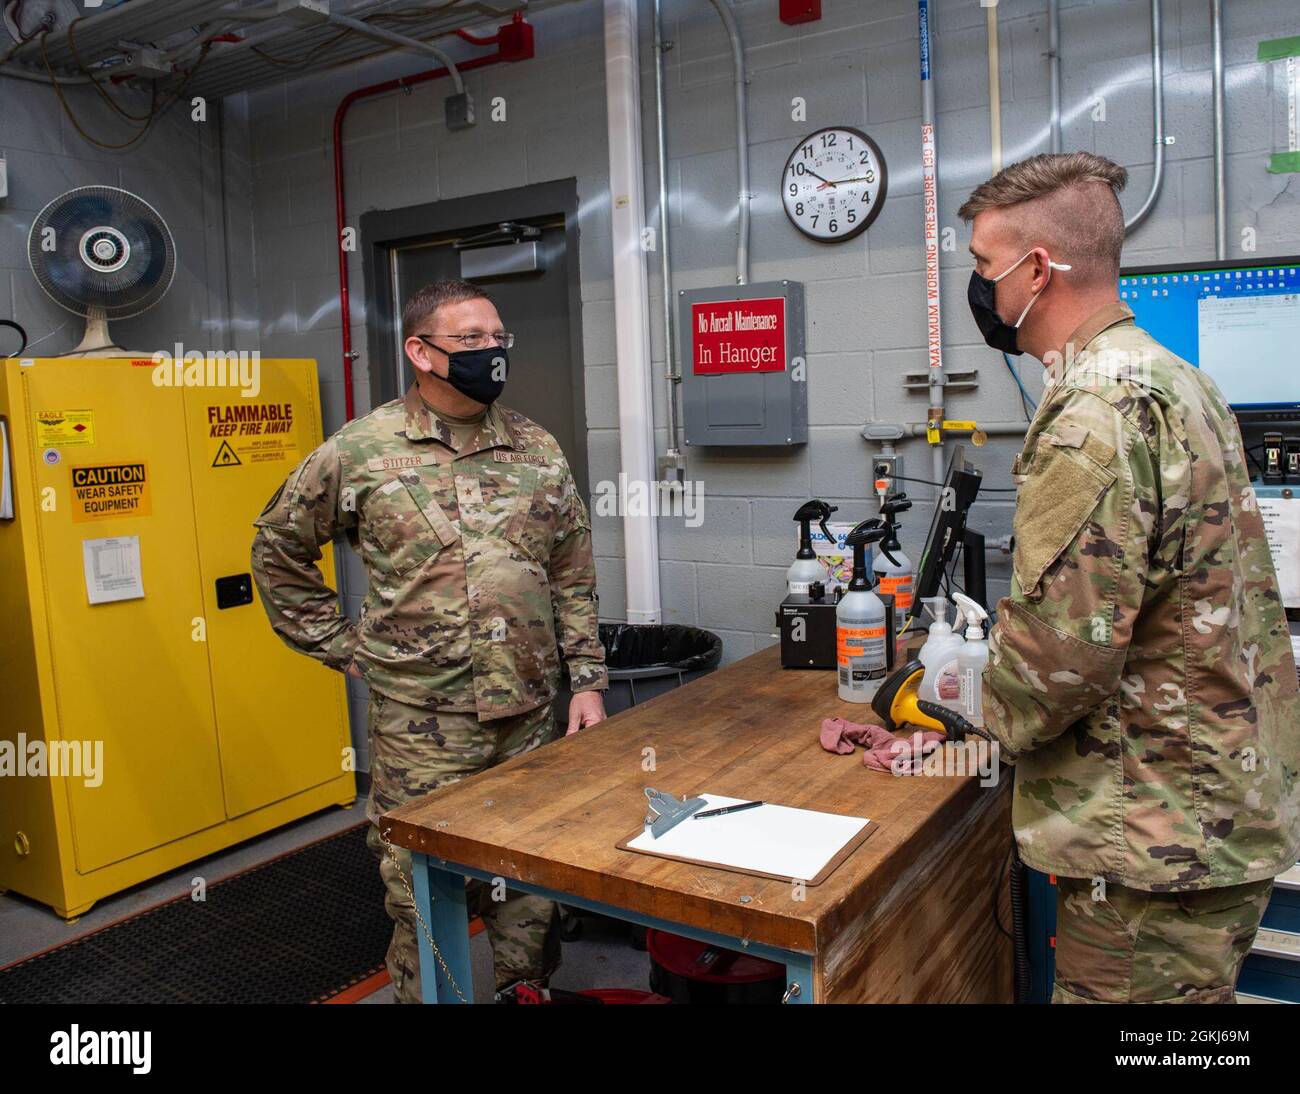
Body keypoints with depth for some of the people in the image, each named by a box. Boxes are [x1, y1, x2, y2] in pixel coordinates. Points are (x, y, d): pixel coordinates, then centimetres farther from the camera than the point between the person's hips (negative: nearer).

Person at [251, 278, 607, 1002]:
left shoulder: (539, 450, 5)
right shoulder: (359, 452, -4)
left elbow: (574, 579, 9)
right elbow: (280, 549, 7)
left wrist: (588, 680, 4)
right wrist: (341, 645, 3)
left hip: (529, 713, 3)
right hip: (419, 723, -3)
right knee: (426, 894, 9)